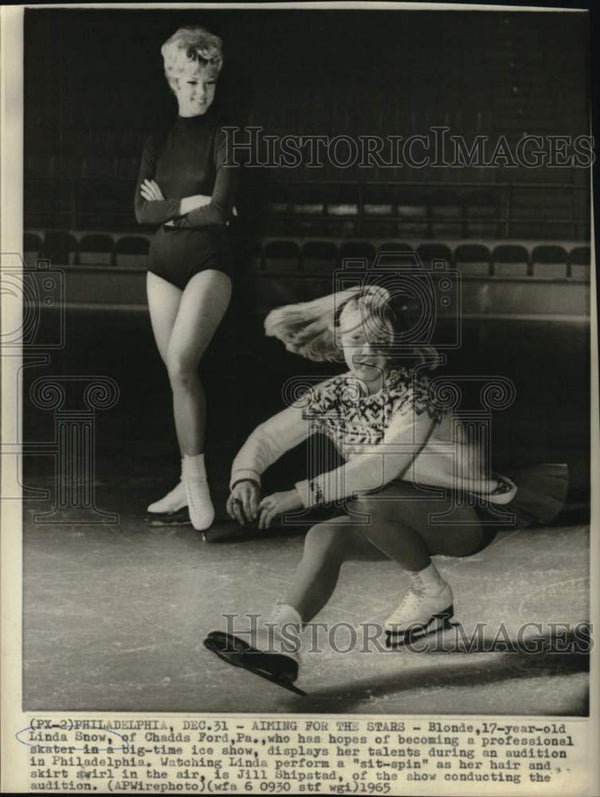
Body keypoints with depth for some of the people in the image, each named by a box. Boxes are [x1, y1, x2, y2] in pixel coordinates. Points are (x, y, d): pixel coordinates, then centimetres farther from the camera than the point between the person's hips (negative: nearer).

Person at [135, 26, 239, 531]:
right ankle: (189, 483, 14)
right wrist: (189, 204, -11)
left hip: (210, 262, -5)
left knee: (181, 365, -21)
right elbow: (141, 211, 2)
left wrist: (167, 207, -3)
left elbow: (219, 210, -15)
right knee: (178, 373, 6)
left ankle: (196, 479, -14)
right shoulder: (159, 137, 11)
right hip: (163, 263, 5)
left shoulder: (222, 136, -4)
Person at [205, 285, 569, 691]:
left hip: (467, 516, -6)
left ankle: (432, 593, -11)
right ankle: (277, 645, -31)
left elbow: (386, 463, -33)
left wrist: (303, 494, -36)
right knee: (324, 537, -21)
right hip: (407, 523, 6)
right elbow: (266, 436, -2)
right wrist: (245, 478, -24)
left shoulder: (415, 390, -21)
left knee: (370, 500, -32)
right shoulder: (333, 396, -3)